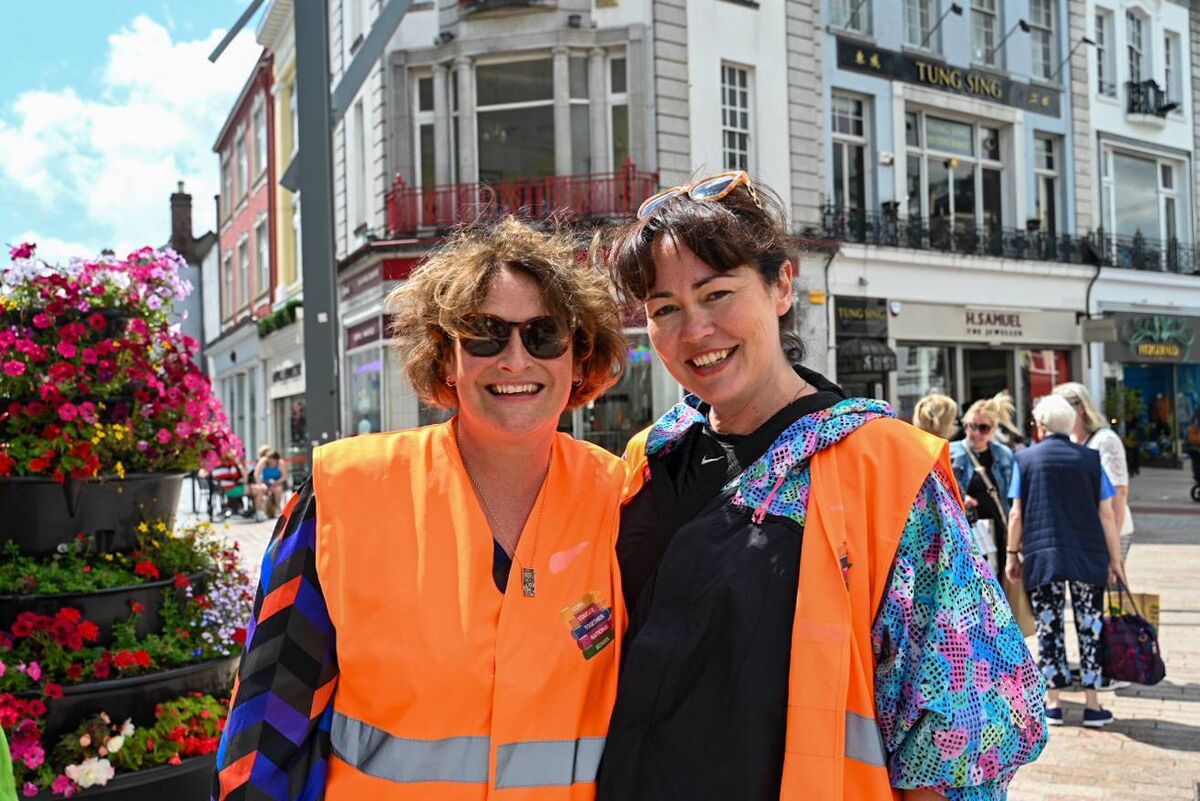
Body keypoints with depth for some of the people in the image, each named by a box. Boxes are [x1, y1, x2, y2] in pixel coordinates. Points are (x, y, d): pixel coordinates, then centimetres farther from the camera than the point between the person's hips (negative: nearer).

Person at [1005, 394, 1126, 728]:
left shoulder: (1025, 459, 1)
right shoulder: (1090, 459, 3)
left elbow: (1016, 514, 0)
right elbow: (1106, 515, 2)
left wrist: (1013, 554, 9)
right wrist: (1115, 560, 8)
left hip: (1041, 559, 0)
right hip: (1088, 559, 1)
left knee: (1048, 629, 7)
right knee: (1090, 628, 8)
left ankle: (1053, 703, 11)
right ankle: (1092, 705, 9)